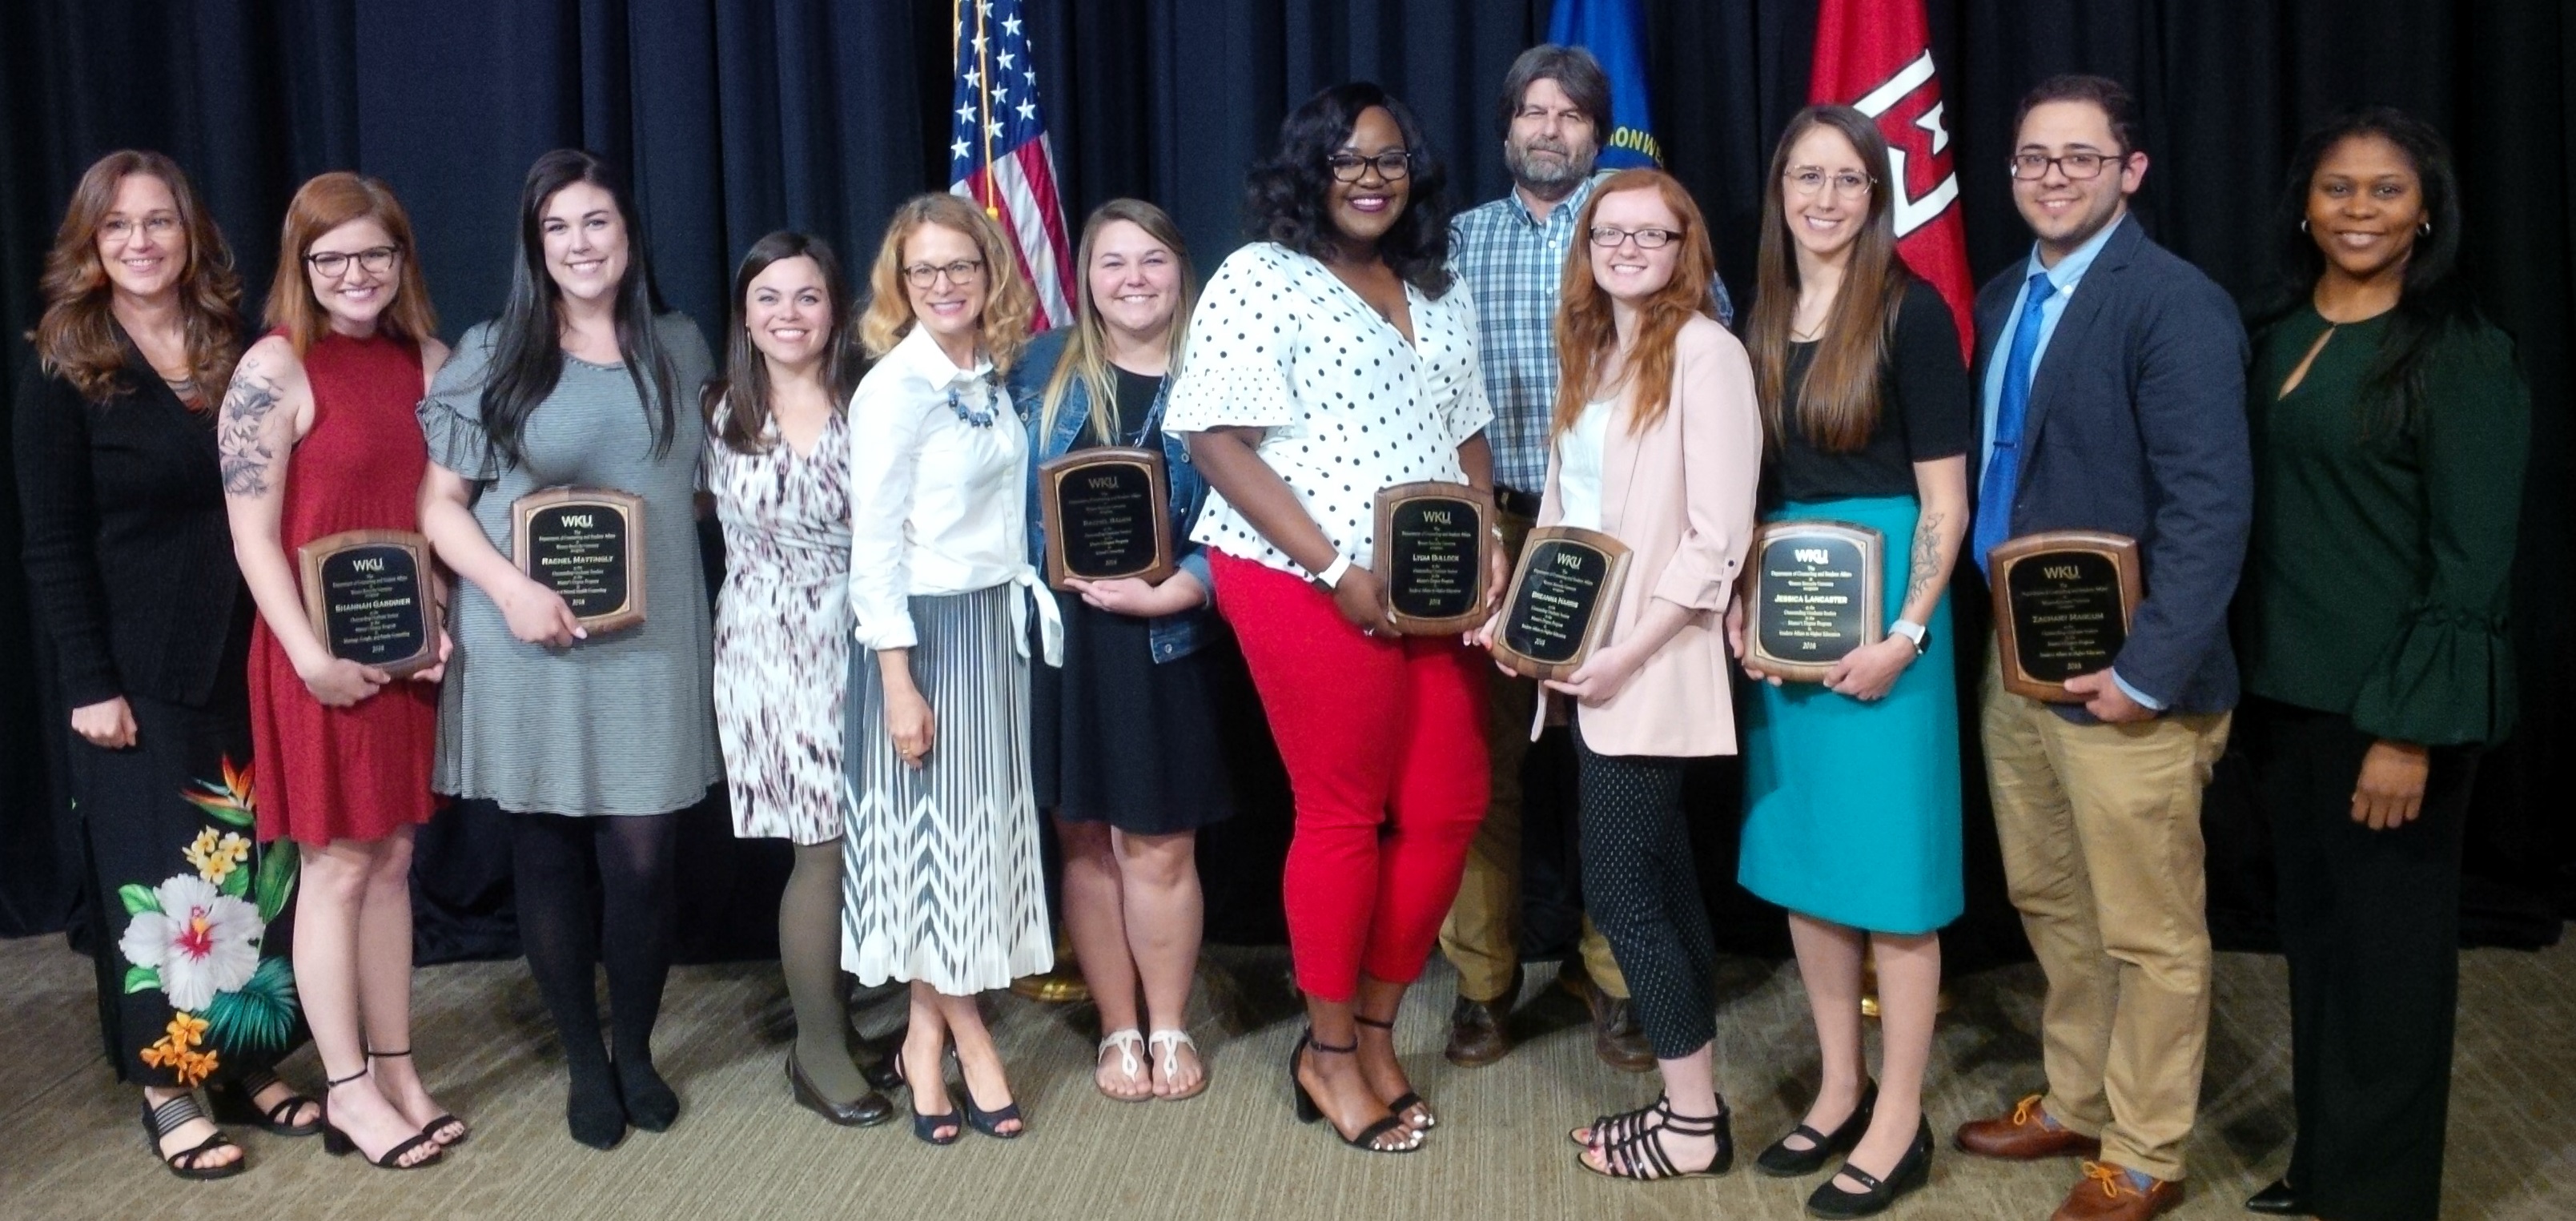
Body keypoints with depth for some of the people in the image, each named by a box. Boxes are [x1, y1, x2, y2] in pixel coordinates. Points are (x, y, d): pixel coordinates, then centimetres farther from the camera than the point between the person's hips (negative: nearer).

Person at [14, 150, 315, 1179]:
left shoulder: (238, 358, 8)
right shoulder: (63, 373, -4)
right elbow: (53, 546, -8)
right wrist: (89, 683, -14)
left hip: (246, 661, 4)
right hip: (136, 670, -4)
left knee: (256, 869, 8)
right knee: (156, 876, 2)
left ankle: (247, 1064, 20)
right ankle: (168, 1087, 12)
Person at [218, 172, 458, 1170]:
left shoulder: (428, 361, 8)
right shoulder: (276, 369, -9)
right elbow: (252, 534, -12)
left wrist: (445, 621, 1)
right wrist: (311, 656, -18)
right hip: (322, 658, -5)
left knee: (392, 862, 12)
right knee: (338, 867, 2)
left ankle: (397, 1070, 22)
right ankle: (347, 1089, 12)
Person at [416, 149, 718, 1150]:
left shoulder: (679, 347, 9)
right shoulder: (491, 355, 1)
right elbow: (439, 501, -1)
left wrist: (658, 532, 4)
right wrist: (511, 590, -15)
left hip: (649, 644, 1)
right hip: (529, 647, -1)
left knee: (640, 860, -1)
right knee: (548, 857, 6)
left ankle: (636, 1051, 22)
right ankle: (584, 1062, 23)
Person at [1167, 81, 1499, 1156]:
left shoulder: (1439, 293, 15)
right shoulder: (1259, 278, -6)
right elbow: (1219, 443, -12)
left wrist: (1487, 540, 1)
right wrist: (1337, 570, -17)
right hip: (1305, 586, -7)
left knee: (1448, 811, 6)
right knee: (1344, 816, 1)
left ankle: (1374, 1031, 24)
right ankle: (1330, 1055, 18)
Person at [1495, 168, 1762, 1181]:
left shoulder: (1705, 351, -11)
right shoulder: (1592, 353, 14)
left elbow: (1717, 538, -17)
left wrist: (1629, 651, -20)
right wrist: (1519, 607, 5)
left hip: (1652, 667, -8)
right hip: (1588, 658, 8)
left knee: (1618, 887, -6)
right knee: (1660, 883, 12)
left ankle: (1693, 1126, 7)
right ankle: (1690, 1103, 21)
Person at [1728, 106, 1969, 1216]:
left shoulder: (1912, 313, -9)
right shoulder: (1761, 320, 9)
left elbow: (1945, 501, -11)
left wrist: (1904, 636, -19)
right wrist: (1738, 599, 3)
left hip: (1881, 608, -6)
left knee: (1886, 869, 0)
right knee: (1798, 857, 12)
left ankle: (1899, 1126, 12)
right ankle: (1841, 1092, 26)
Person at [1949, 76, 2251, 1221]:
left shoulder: (2174, 305, -14)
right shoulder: (2003, 301, 11)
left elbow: (2209, 506, -19)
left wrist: (2149, 673, -22)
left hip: (2118, 683, -8)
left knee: (2149, 936, 7)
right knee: (2050, 905, 20)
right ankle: (2075, 1102, 37)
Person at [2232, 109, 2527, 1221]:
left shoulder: (2461, 355, -11)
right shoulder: (2278, 338, 7)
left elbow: (2472, 561, -14)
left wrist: (2410, 727, -18)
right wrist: (2249, 680, 7)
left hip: (2388, 701, -6)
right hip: (2287, 690, 6)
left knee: (2387, 946, 6)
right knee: (2313, 931, 15)